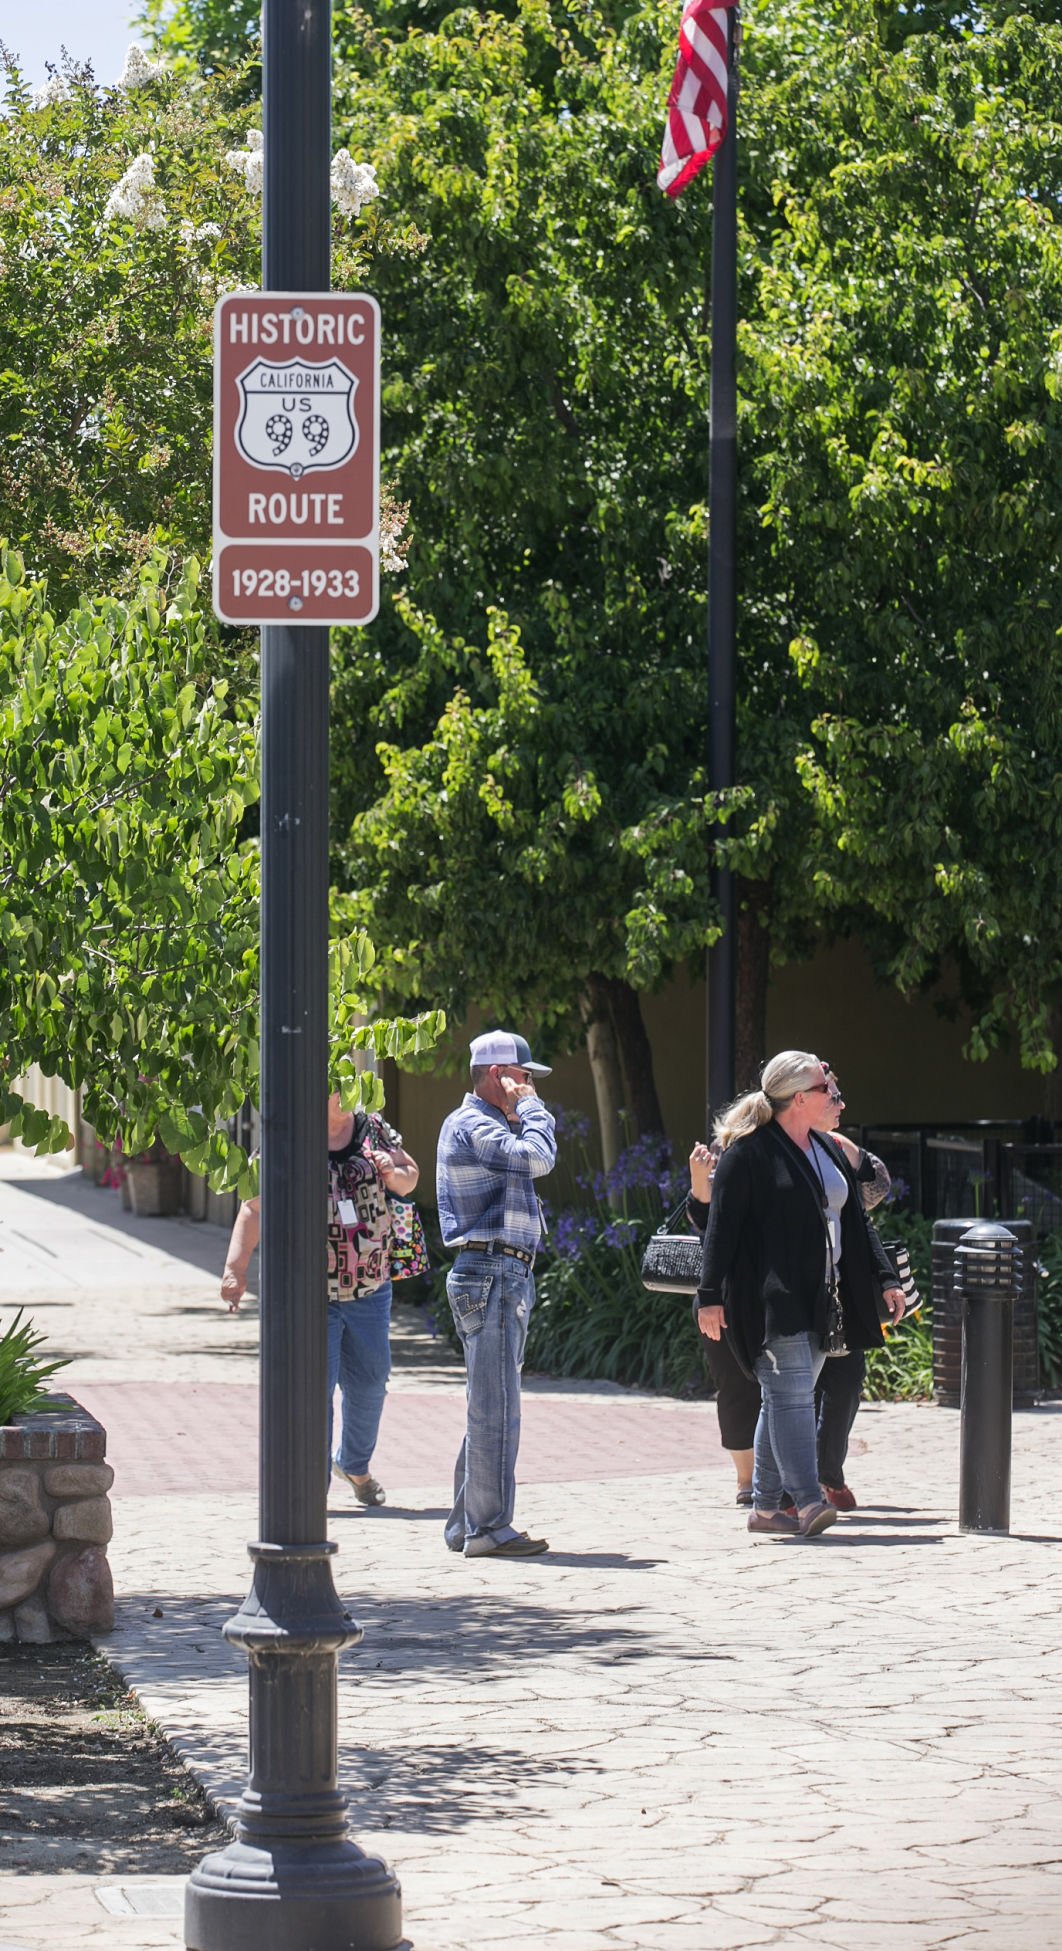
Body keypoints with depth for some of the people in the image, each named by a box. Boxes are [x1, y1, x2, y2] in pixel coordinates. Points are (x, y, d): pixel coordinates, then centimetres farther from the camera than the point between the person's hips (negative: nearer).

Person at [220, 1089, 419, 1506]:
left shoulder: (374, 1129, 5)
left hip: (369, 1290, 4)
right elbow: (254, 1209, -5)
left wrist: (394, 1174, -8)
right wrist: (235, 1268, -14)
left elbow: (410, 1177, 17)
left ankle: (355, 1464, 36)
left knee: (370, 1381, 12)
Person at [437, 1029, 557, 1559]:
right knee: (495, 1405, -11)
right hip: (489, 1273, -11)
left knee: (490, 1405, 13)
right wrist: (530, 1106, -9)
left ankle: (466, 1524, 17)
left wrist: (524, 1112, 14)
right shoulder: (471, 1124, -11)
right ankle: (488, 1528, -10)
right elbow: (538, 1158, -22)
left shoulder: (489, 1125, 23)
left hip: (507, 1276, 11)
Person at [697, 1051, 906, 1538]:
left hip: (816, 1299, 8)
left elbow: (855, 1222, 21)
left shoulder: (828, 1151, 17)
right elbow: (722, 1225, -9)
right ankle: (807, 1501, -19)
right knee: (791, 1392, -14)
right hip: (770, 1298, -8)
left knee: (788, 1397, 9)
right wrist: (711, 1295, -13)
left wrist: (883, 1279, 14)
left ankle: (766, 1505, 14)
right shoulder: (749, 1151, -8)